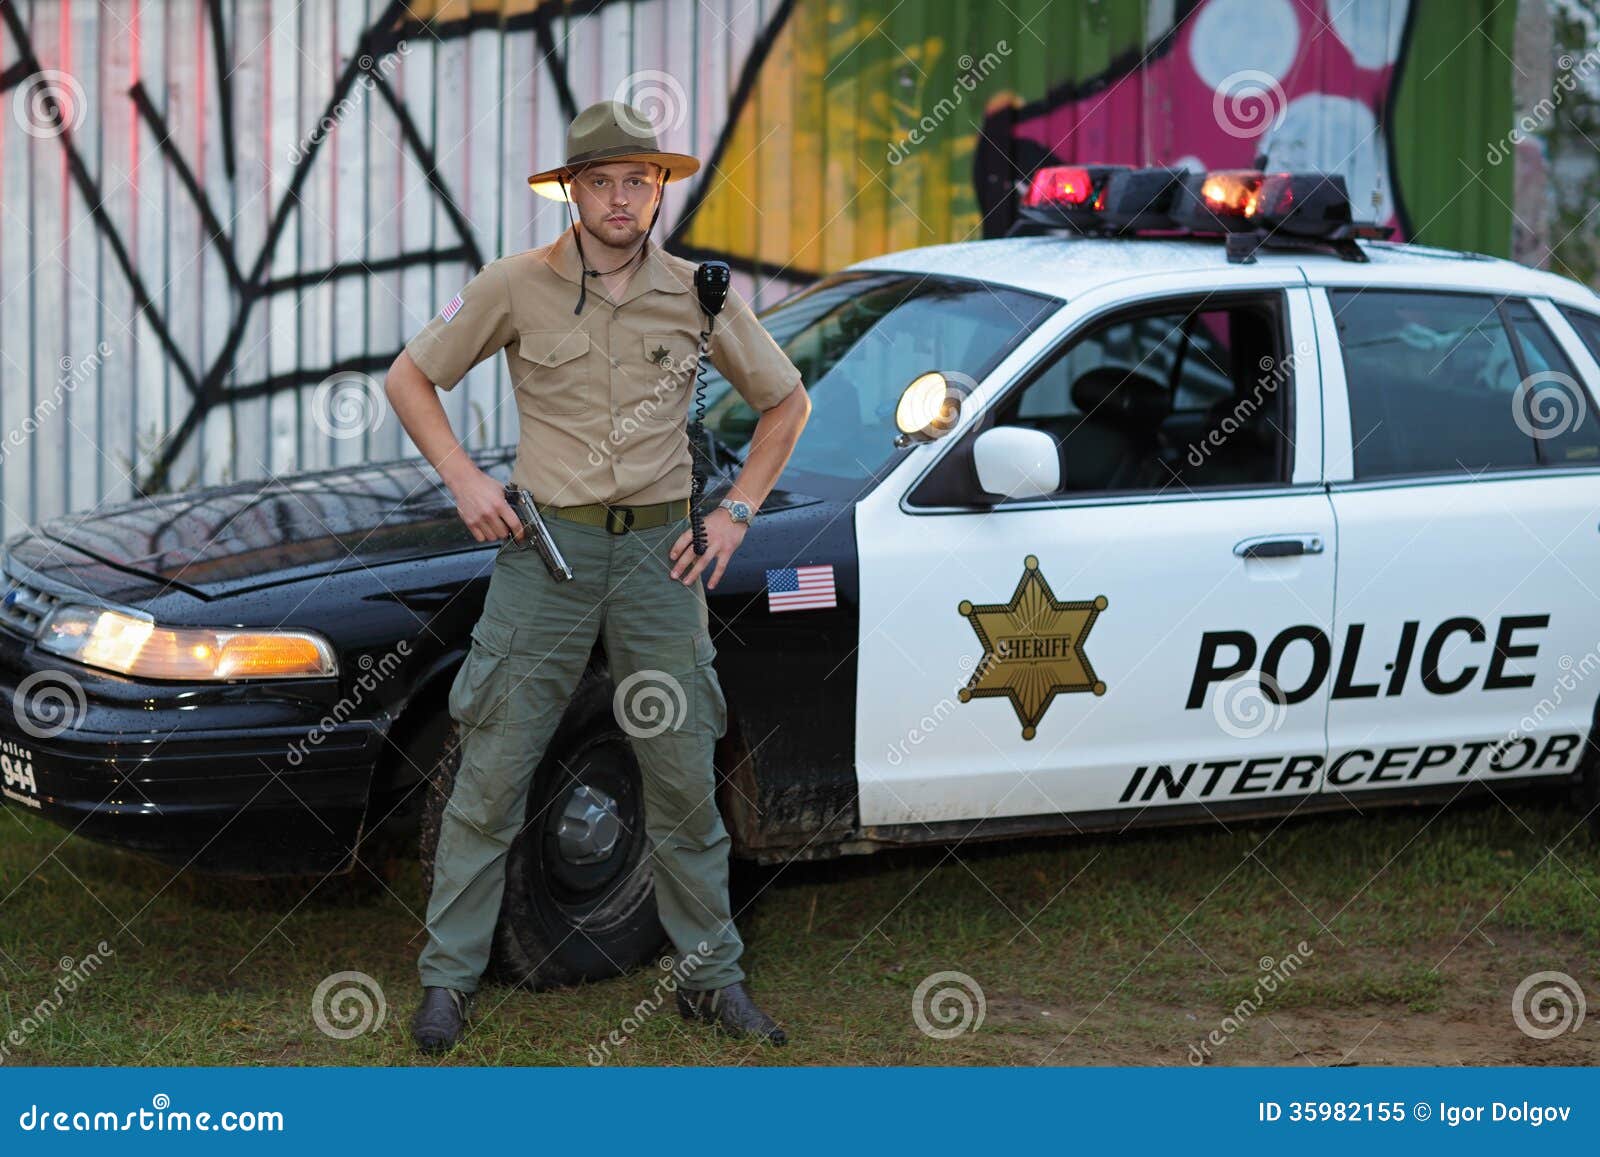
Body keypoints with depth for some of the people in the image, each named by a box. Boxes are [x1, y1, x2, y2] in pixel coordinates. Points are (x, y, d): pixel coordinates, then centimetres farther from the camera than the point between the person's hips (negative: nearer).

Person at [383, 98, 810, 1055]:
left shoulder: (698, 295, 4)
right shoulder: (518, 286, 0)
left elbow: (787, 402, 16)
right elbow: (411, 378, 8)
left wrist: (736, 512, 6)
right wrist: (464, 480, -3)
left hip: (660, 553, 2)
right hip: (548, 546, -1)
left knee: (685, 777, 5)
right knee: (493, 770, -2)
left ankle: (712, 975, 17)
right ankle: (449, 978, 8)